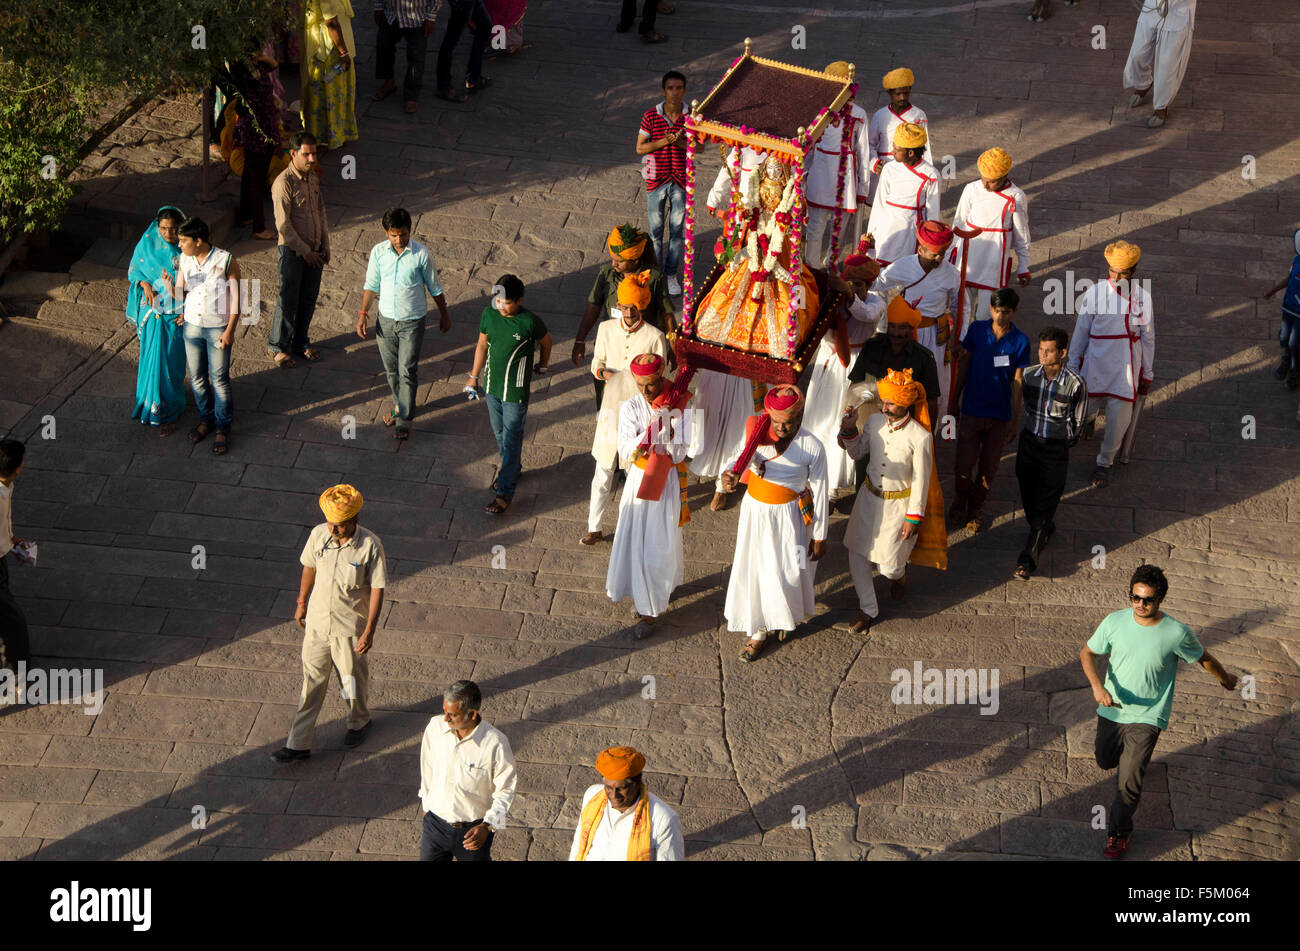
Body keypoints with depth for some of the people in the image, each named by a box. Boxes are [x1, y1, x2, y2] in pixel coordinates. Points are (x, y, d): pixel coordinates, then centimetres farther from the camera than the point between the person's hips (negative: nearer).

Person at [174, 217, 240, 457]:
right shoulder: (184, 260, -2)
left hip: (218, 328, -4)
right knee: (197, 377, 13)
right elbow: (179, 292, 10)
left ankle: (223, 428, 15)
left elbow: (235, 298, -12)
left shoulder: (226, 261, -16)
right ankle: (206, 418, 33)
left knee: (219, 379, 2)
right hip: (192, 326, 5)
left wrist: (230, 331, -14)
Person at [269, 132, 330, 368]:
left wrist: (325, 245, 9)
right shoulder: (283, 183, -19)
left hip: (314, 251, 7)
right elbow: (283, 224, -20)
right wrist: (305, 251, -16)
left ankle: (299, 344, 29)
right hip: (292, 251, -7)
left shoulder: (313, 179, 5)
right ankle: (277, 346, 18)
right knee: (288, 301, 3)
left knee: (308, 300, 14)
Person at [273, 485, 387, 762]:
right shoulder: (319, 534, -11)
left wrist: (369, 631, -15)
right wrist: (301, 602, 16)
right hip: (317, 621, 3)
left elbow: (377, 589, -15)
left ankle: (359, 722, 45)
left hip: (350, 627, -3)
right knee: (312, 680, 10)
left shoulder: (370, 546, -22)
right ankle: (298, 744, 17)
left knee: (353, 679, 17)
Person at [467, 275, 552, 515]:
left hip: (516, 390, -5)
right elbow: (482, 345, 6)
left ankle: (505, 492, 9)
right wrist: (474, 376, 11)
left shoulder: (530, 322, -21)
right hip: (491, 385, 5)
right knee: (499, 432, 21)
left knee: (511, 439, 2)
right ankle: (511, 468, 46)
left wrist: (542, 367, 15)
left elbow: (545, 342, 0)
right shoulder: (489, 314, -9)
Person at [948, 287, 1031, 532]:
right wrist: (954, 401, 10)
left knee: (988, 468, 10)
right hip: (971, 410, 1)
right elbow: (963, 364, 5)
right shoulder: (976, 330, -6)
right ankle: (959, 504, 31)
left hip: (1000, 415, 0)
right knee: (963, 465, 3)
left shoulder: (1020, 341, -9)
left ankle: (976, 508, 33)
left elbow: (1017, 381, -5)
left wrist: (1014, 421, -3)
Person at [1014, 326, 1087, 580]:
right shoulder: (1029, 374, -7)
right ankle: (1046, 530, 45)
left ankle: (1028, 558, 5)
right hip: (1029, 442, 4)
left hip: (1056, 448, -4)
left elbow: (1077, 421, -2)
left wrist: (1064, 442, 8)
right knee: (1028, 497, 15)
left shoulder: (1076, 384, -17)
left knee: (1045, 503, -1)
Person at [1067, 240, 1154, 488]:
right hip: (1096, 365, 0)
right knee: (1084, 410, 11)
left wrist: (1147, 375, 11)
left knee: (1119, 421, -3)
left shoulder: (1142, 298, -3)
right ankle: (1091, 412, 50)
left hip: (1126, 369, 0)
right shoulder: (1094, 294, -7)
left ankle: (1105, 462, 21)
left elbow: (1148, 338, 7)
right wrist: (1073, 368, 7)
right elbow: (1081, 333, 3)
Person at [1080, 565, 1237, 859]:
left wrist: (1225, 678, 19)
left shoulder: (1177, 633, -18)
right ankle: (1127, 756, 58)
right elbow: (1087, 653, -2)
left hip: (1147, 716, -3)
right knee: (1105, 761, 23)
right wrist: (1097, 686, -20)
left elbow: (1204, 658, 1)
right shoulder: (1114, 622, -13)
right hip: (1111, 710, 3)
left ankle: (1119, 833, 15)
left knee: (1129, 781, -8)